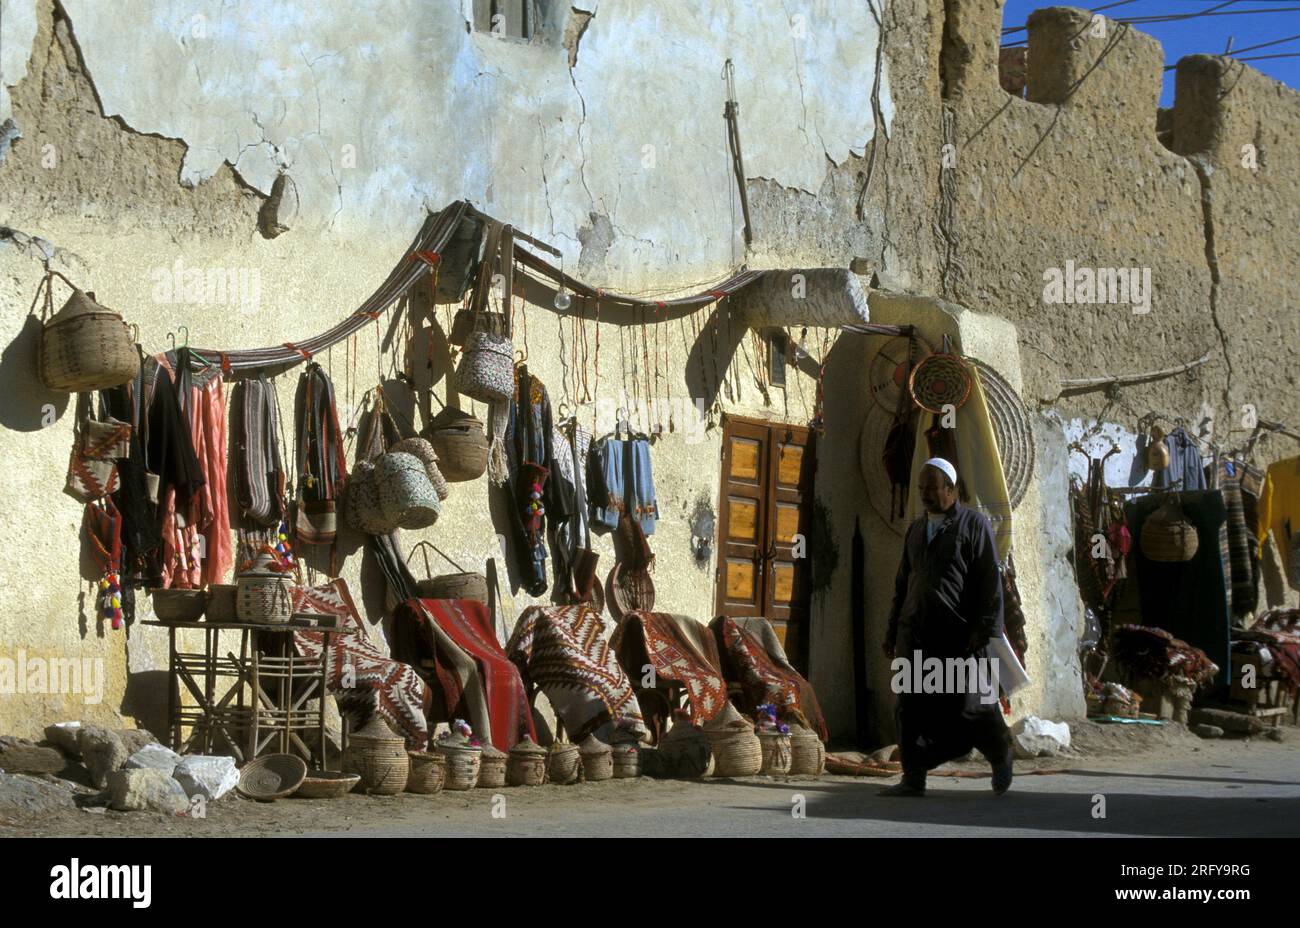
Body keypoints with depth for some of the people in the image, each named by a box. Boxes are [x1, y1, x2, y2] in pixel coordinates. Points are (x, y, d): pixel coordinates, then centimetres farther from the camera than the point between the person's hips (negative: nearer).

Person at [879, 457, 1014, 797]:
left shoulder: (974, 525, -1)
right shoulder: (916, 530, 17)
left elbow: (991, 581, -7)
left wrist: (985, 629, -15)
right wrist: (893, 629, 17)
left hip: (959, 635, -5)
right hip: (916, 635, 5)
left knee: (969, 704, -3)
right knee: (912, 707, -3)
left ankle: (1001, 759, 21)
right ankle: (914, 778, -2)